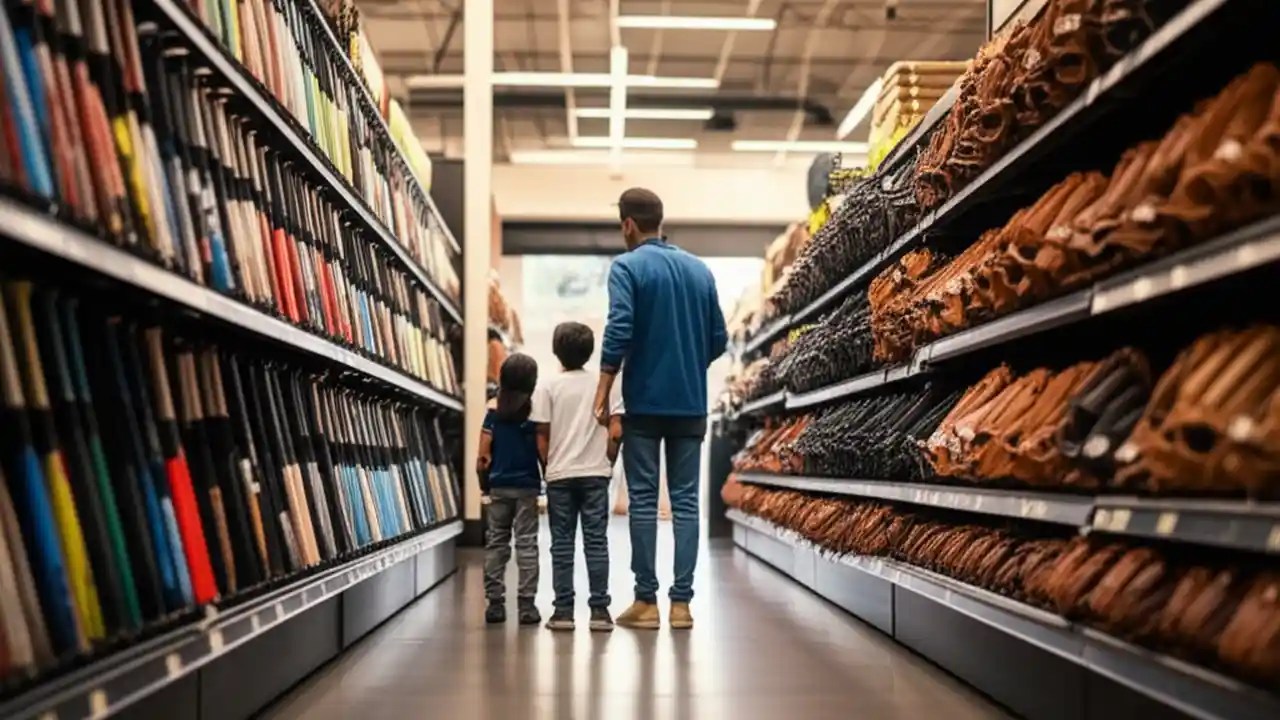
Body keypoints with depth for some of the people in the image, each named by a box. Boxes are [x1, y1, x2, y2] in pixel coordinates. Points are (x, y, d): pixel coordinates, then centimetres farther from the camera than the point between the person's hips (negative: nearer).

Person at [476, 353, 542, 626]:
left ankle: (495, 603, 11)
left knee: (495, 544, 9)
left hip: (497, 487, 2)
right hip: (527, 486, -2)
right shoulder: (536, 411, -6)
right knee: (526, 544, 2)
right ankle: (526, 604, 2)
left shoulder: (494, 410, -2)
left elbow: (483, 456, -3)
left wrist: (484, 486, 7)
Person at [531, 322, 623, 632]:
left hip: (559, 475, 0)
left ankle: (563, 610, 6)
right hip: (595, 473, 1)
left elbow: (542, 436, -3)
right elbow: (615, 432, -4)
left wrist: (547, 467, 10)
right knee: (596, 541, 3)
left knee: (562, 543, 5)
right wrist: (608, 462, 9)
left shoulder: (548, 387, -2)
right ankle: (599, 610, 2)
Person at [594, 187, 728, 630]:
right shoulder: (700, 269, 9)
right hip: (691, 404, 4)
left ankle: (646, 601, 6)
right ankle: (681, 601, 6)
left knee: (643, 500, 2)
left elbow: (619, 332, -15)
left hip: (644, 403, -4)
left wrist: (602, 394, -10)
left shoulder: (627, 267, -4)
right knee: (685, 500, 5)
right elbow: (719, 339, 10)